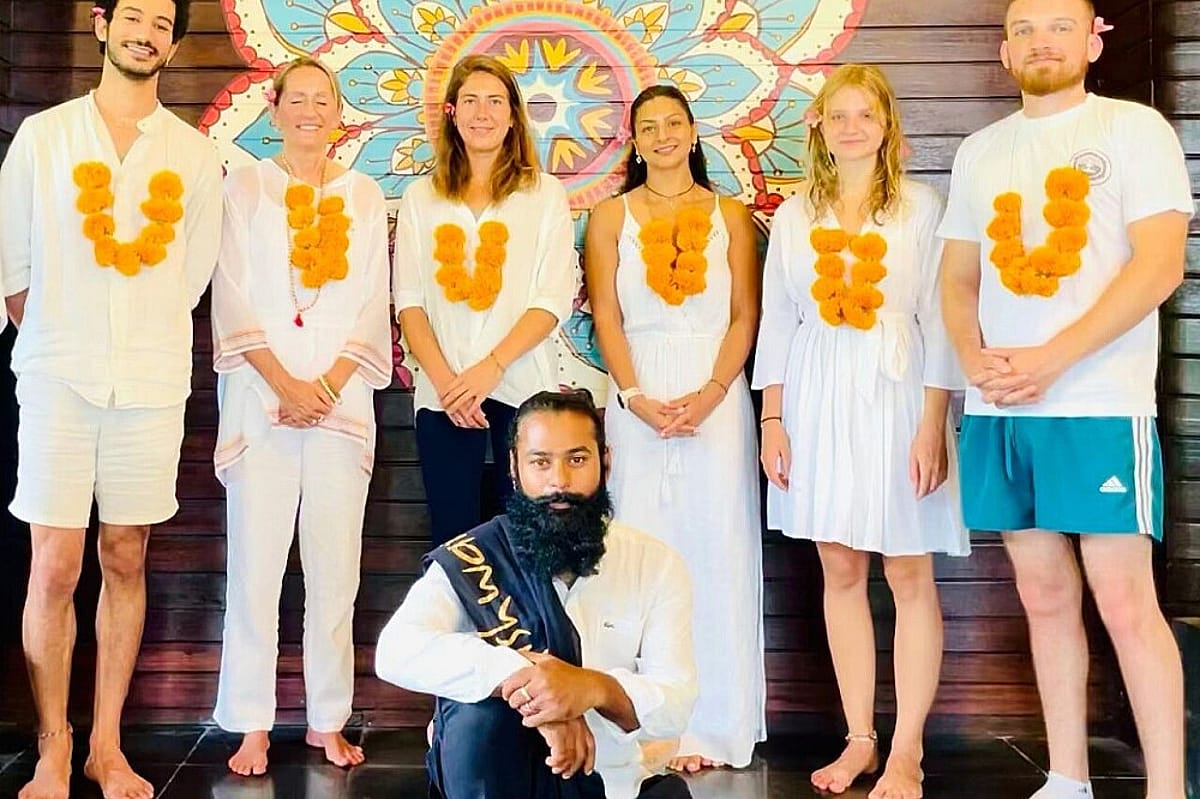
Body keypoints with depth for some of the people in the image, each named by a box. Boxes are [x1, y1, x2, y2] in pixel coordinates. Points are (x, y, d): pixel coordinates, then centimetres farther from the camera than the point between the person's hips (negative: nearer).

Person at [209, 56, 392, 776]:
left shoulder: (364, 196, 12)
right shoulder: (246, 186, 8)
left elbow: (372, 306, 6)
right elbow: (233, 300, 1)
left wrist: (328, 385, -7)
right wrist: (284, 384, -10)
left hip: (341, 399, 1)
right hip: (262, 399, -1)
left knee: (336, 569, 2)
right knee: (255, 567, -3)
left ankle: (328, 720, 11)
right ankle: (252, 726, 6)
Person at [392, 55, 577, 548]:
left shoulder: (545, 194, 6)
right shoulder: (421, 198, 12)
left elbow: (554, 300, -2)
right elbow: (409, 301, 5)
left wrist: (491, 367, -14)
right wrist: (443, 378, -10)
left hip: (522, 389, -1)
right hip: (443, 393, 1)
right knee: (452, 539, 3)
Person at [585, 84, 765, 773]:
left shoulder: (731, 215, 10)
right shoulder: (612, 216, 10)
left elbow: (745, 317, 3)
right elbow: (606, 318, 3)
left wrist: (707, 395, -12)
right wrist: (639, 398, -11)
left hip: (717, 396, 0)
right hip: (639, 398, 0)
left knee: (714, 551, -1)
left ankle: (712, 724, 7)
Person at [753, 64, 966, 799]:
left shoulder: (921, 206, 1)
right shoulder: (794, 215, 10)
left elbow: (939, 320, -3)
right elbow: (777, 322, 10)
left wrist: (932, 423, -10)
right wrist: (772, 419, 3)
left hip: (895, 396, -3)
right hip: (818, 401, 3)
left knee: (909, 573, -1)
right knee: (840, 572, 7)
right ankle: (859, 739, 17)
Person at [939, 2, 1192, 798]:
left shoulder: (1134, 129, 1)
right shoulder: (980, 151, 16)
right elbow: (959, 279, 16)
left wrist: (1051, 360, -17)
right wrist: (974, 359, -4)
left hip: (1099, 405, -5)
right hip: (999, 412, 5)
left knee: (1125, 602, -7)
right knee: (1046, 598, 9)